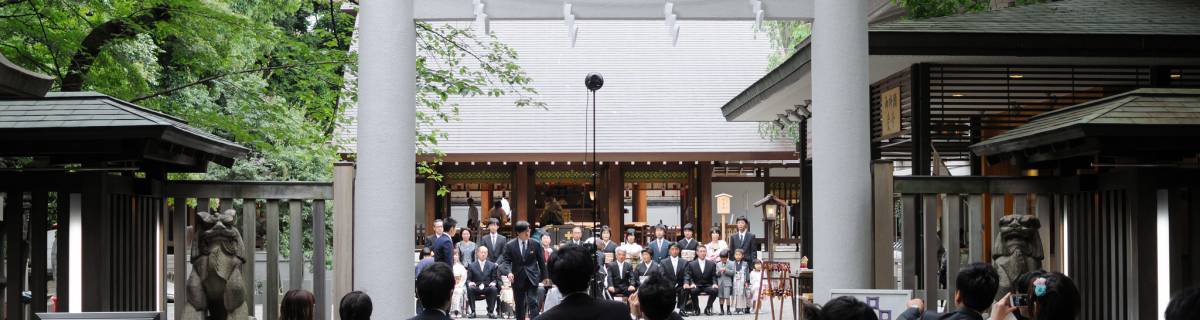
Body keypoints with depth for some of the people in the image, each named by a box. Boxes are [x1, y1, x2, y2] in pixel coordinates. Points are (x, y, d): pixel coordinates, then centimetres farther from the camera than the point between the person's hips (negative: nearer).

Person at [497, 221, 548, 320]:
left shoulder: (536, 244, 0)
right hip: (518, 279, 1)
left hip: (532, 278, -1)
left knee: (533, 302, -10)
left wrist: (544, 276, 10)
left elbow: (541, 261, 7)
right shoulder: (510, 245, -1)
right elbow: (505, 260, -1)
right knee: (519, 304, 9)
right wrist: (509, 272, -20)